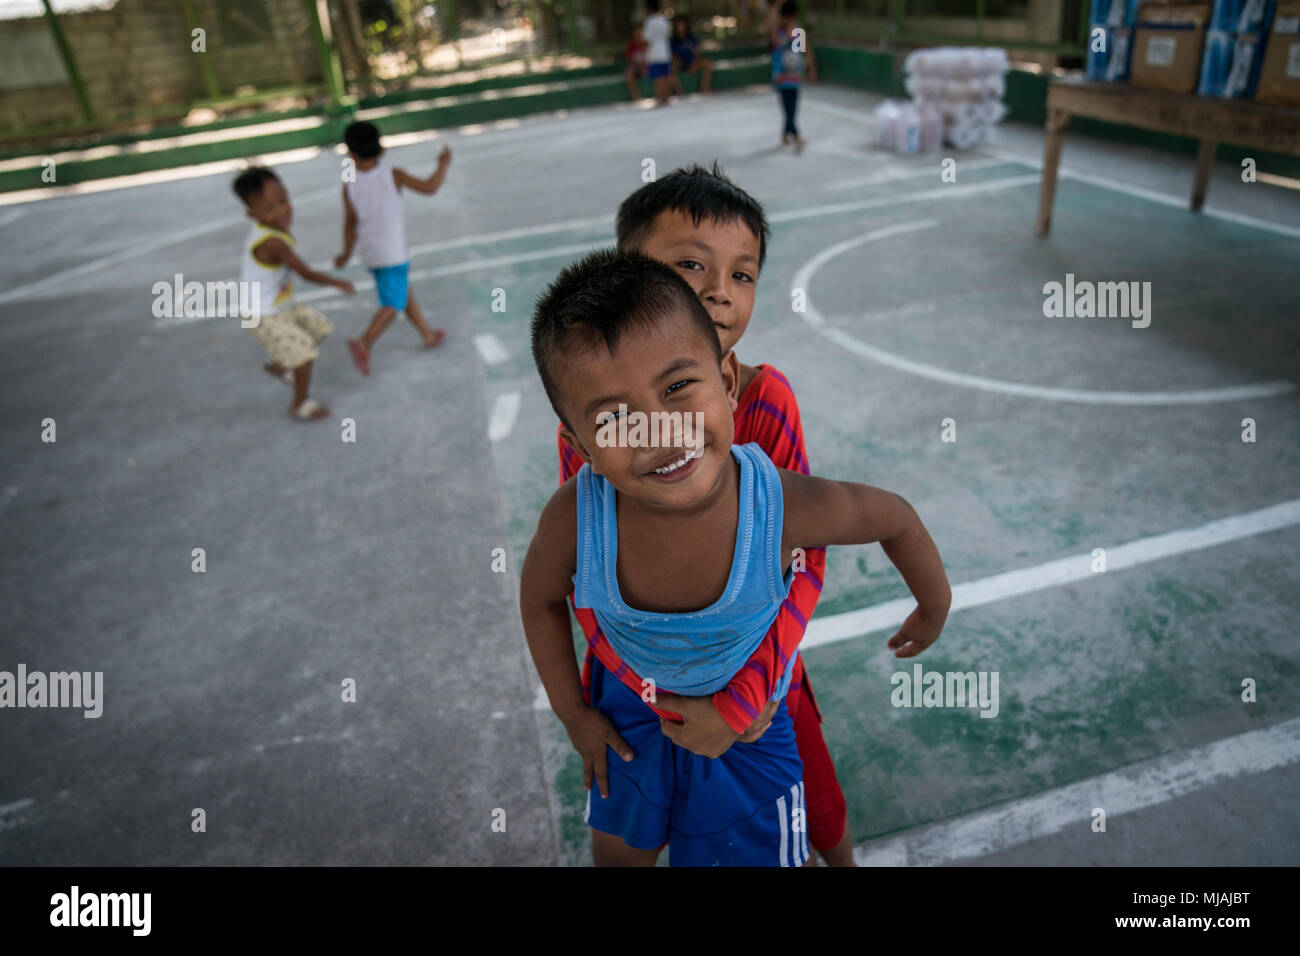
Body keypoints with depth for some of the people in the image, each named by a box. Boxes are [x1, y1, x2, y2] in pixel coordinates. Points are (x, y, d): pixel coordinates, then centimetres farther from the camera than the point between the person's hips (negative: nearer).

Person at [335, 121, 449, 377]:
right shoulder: (392, 175, -11)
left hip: (370, 253, 5)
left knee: (404, 292, 23)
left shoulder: (349, 185, -4)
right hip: (393, 253, -5)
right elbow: (430, 188, -11)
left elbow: (350, 224, -1)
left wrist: (346, 254, 13)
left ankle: (428, 334, 36)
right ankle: (364, 343, -25)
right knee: (392, 305, -5)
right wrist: (443, 164, 6)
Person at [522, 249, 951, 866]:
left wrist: (935, 610, 3)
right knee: (619, 849, 25)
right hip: (630, 701, 2)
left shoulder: (785, 506, -38)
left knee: (759, 852, 16)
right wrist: (572, 713, 0)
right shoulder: (573, 517, -34)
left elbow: (895, 518, -15)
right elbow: (540, 598, -9)